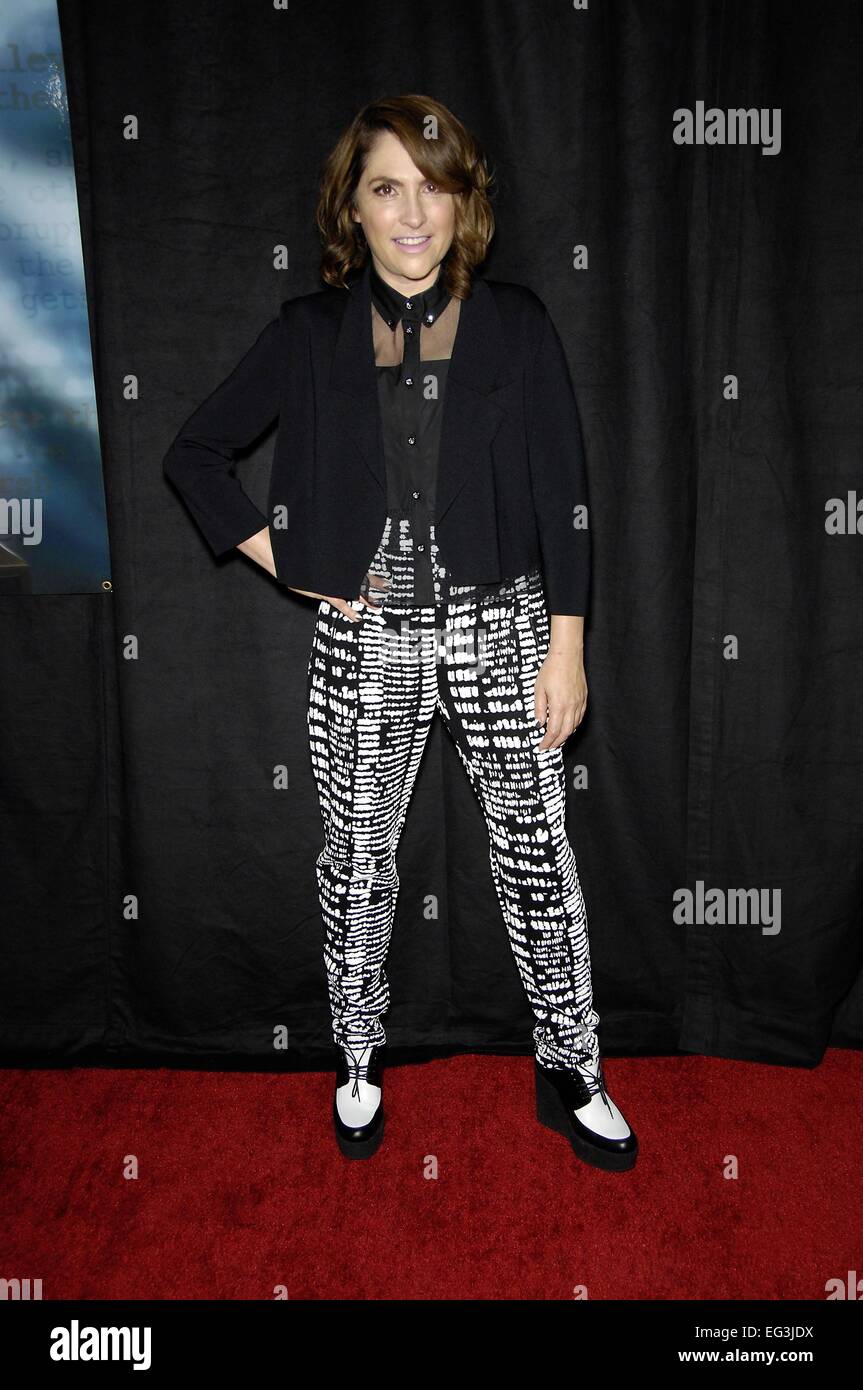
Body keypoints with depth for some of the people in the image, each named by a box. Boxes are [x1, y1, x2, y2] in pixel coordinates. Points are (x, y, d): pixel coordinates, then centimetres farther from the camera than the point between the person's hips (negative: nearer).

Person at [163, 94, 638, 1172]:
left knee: (537, 852, 7)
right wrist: (286, 562, -1)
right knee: (357, 861, 12)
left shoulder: (514, 324, 1)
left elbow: (561, 492, -1)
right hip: (364, 640, 1)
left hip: (498, 628, 0)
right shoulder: (310, 334, 2)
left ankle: (569, 1071, 29)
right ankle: (358, 1062, 36)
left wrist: (565, 647, -5)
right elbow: (194, 453, 8)